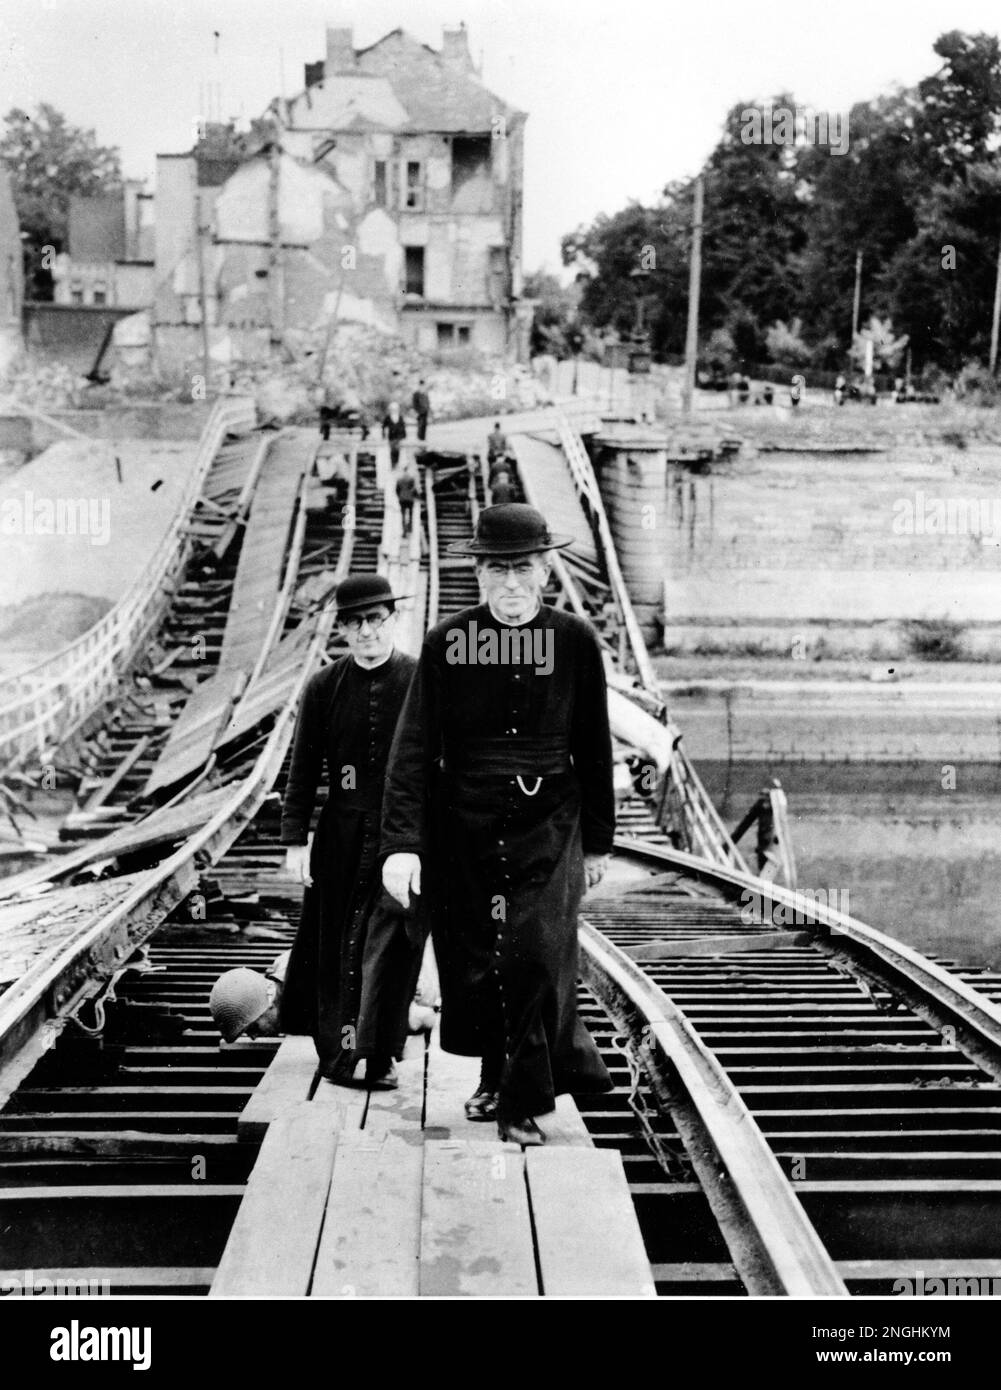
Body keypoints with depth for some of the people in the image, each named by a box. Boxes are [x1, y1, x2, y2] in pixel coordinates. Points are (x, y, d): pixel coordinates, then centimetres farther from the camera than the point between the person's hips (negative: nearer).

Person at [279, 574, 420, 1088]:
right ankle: (335, 1048, 25)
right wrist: (295, 838, 0)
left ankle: (379, 1053, 6)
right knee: (333, 941, 9)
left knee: (392, 940, -5)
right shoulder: (323, 687, 4)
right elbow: (303, 769, 5)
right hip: (341, 832, 2)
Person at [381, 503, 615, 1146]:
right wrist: (402, 843, -14)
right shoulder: (446, 643, -4)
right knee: (472, 963, 9)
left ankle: (524, 1104, 6)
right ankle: (496, 1075, 35)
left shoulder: (575, 641, -1)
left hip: (548, 827, 0)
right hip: (463, 828, 1)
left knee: (538, 955, -12)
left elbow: (594, 748, 8)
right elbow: (414, 748, -6)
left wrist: (598, 840, 11)